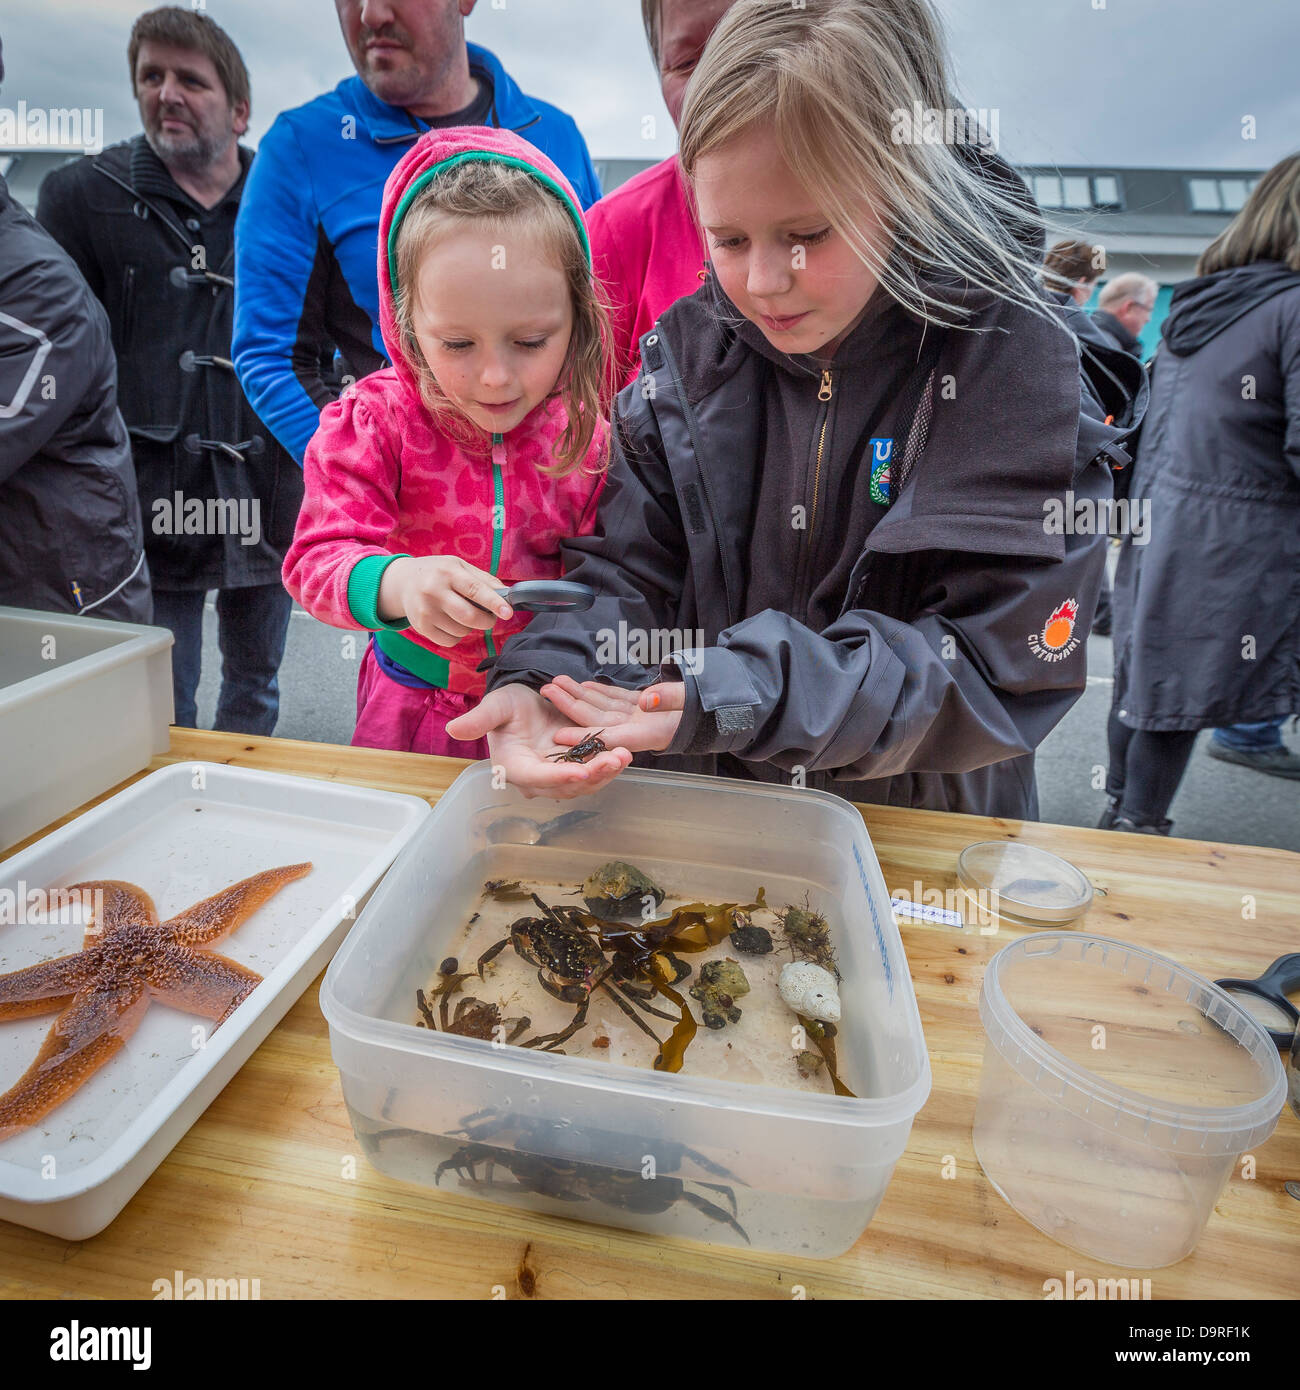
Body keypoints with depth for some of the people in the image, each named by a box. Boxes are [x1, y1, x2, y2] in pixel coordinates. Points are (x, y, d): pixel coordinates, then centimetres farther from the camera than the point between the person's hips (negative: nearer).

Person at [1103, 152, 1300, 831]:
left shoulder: (1192, 304, 13)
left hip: (1157, 518, 8)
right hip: (1228, 538, -8)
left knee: (1144, 671, 16)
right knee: (1177, 695, 0)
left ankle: (1122, 811, 30)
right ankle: (1138, 827, 11)